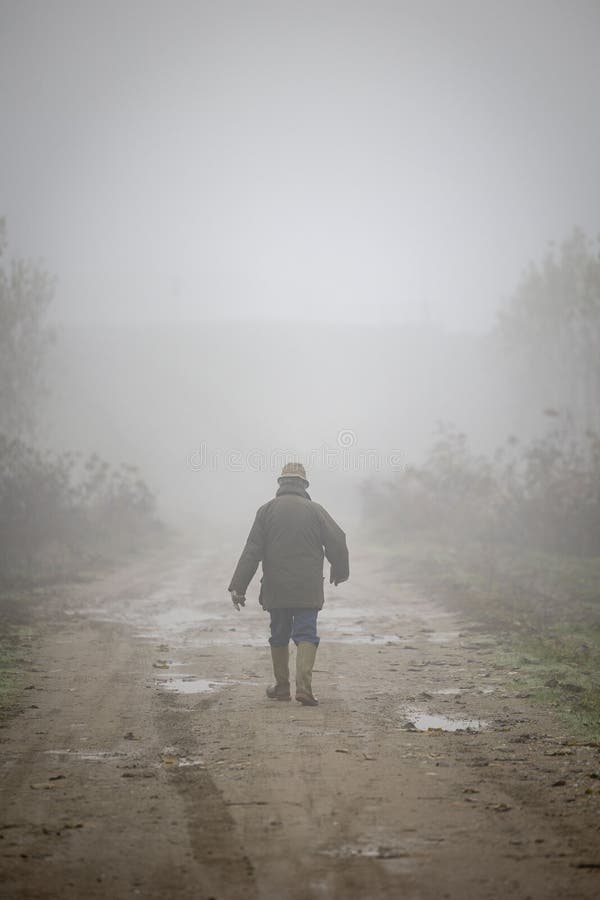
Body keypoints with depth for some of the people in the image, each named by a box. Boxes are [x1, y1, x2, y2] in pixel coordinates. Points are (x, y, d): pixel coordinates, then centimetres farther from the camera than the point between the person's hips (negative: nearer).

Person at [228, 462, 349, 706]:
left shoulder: (267, 510, 1)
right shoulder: (315, 510, -1)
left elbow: (251, 551, -3)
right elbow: (337, 542, -1)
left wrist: (238, 586, -3)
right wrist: (339, 572, 17)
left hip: (276, 590, 1)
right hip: (308, 590, -1)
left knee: (279, 637, 14)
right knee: (306, 636, -2)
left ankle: (282, 686, 22)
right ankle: (304, 686, -17)